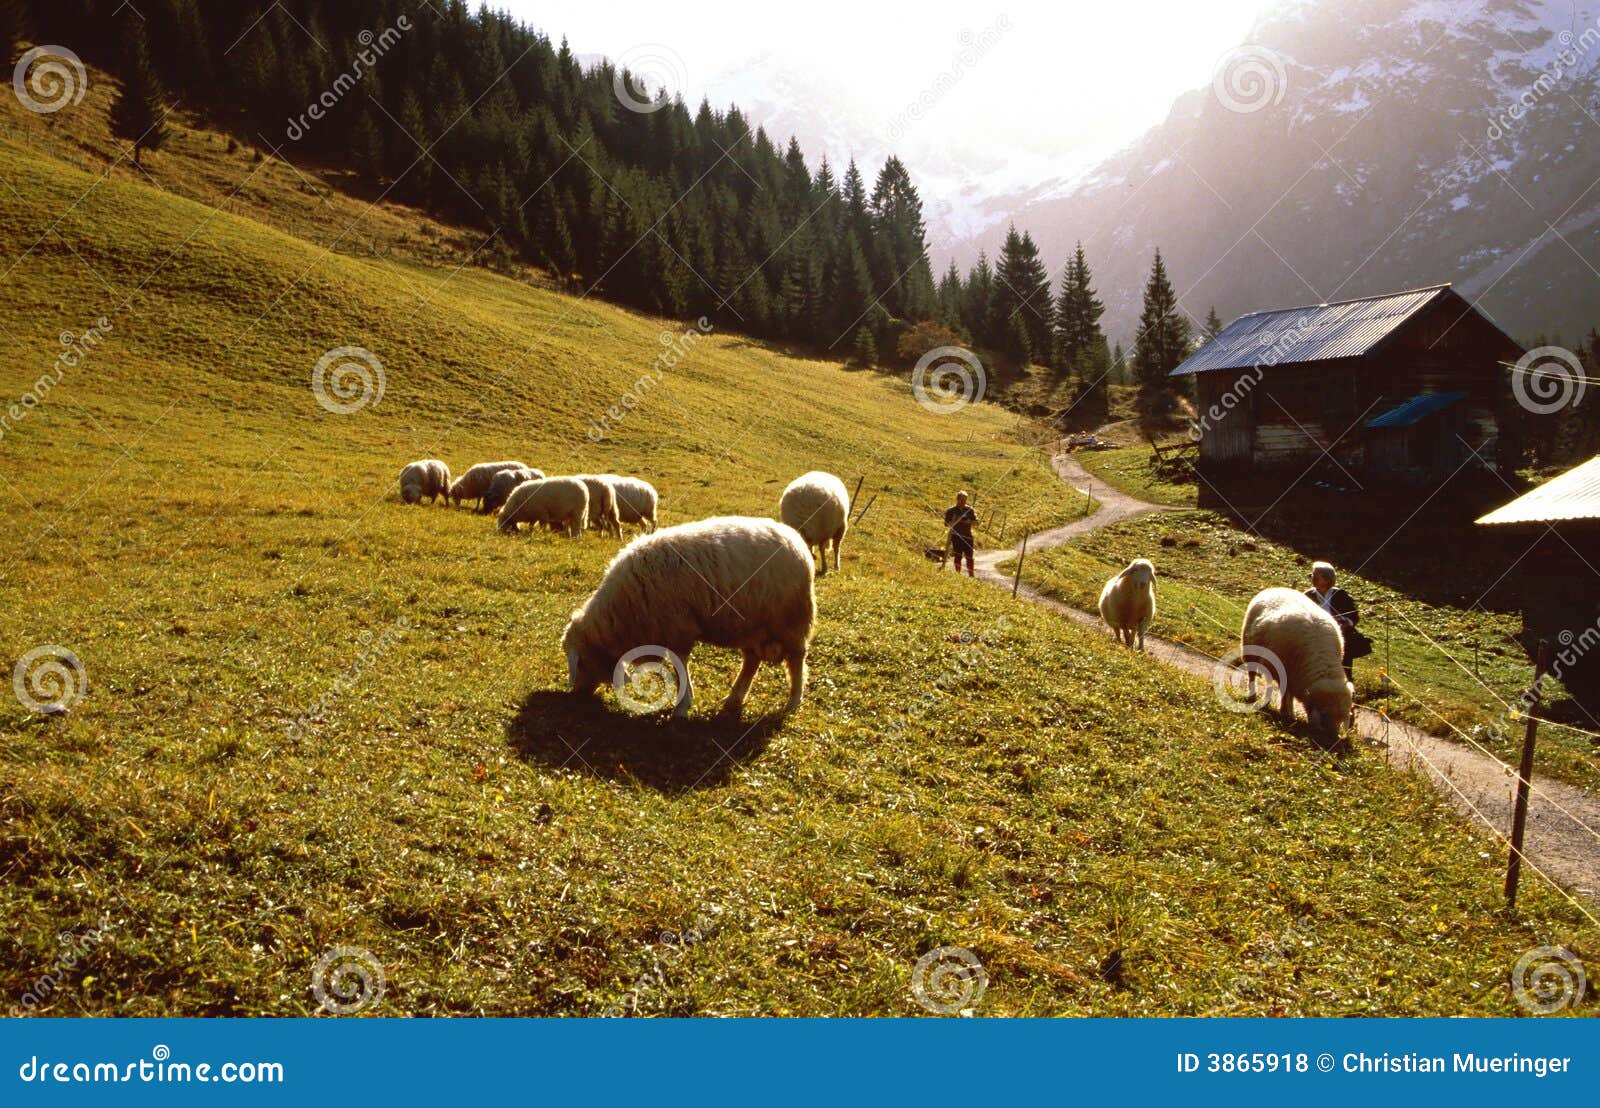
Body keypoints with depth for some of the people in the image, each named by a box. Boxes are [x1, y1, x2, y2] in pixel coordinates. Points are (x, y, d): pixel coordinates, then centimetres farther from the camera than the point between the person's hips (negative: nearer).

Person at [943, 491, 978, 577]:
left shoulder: (969, 510, 7)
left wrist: (968, 522, -16)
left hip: (967, 536, 2)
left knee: (969, 556, 1)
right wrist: (954, 521, -18)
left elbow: (975, 521, 4)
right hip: (956, 536, -2)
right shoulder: (951, 511, 1)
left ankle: (971, 575, 7)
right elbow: (947, 524, 0)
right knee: (958, 556, 0)